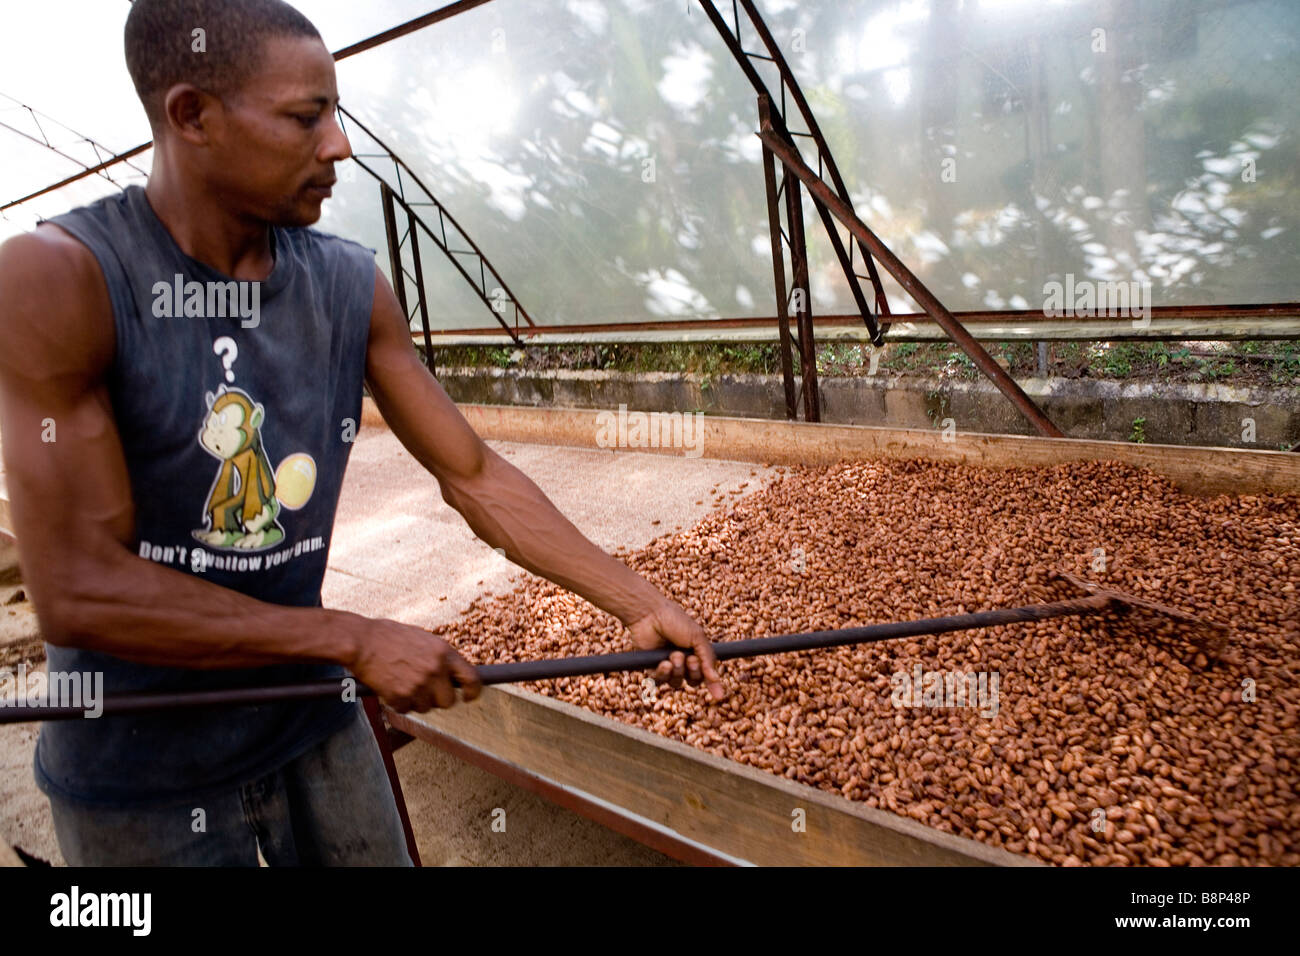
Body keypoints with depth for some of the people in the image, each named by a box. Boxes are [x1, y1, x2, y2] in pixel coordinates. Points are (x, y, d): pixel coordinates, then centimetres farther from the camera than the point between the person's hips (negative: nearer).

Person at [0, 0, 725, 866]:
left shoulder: (352, 286, -7)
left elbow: (476, 476, -5)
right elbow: (77, 591, -23)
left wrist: (641, 603, -9)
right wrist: (358, 640, -22)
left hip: (316, 723, 4)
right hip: (141, 765, -3)